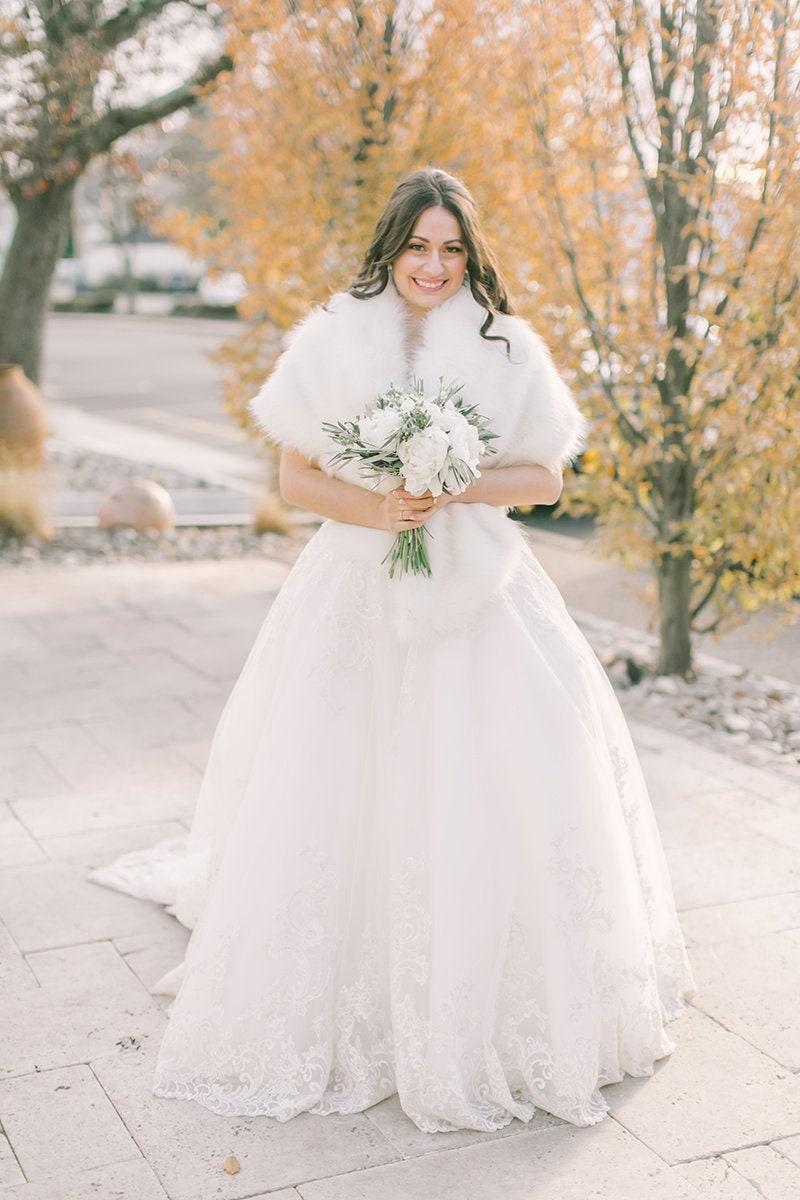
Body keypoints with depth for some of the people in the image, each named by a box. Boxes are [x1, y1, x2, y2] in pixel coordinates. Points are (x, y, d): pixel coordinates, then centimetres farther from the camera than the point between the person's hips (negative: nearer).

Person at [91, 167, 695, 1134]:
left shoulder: (506, 348, 4)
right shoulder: (334, 339, 3)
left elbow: (545, 479, 6)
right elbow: (296, 475, 4)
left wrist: (455, 488, -11)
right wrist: (374, 508, -14)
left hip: (478, 598, 0)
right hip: (355, 594, 0)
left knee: (491, 794, -3)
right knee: (341, 801, 2)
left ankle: (495, 1006, 17)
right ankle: (337, 1009, 21)